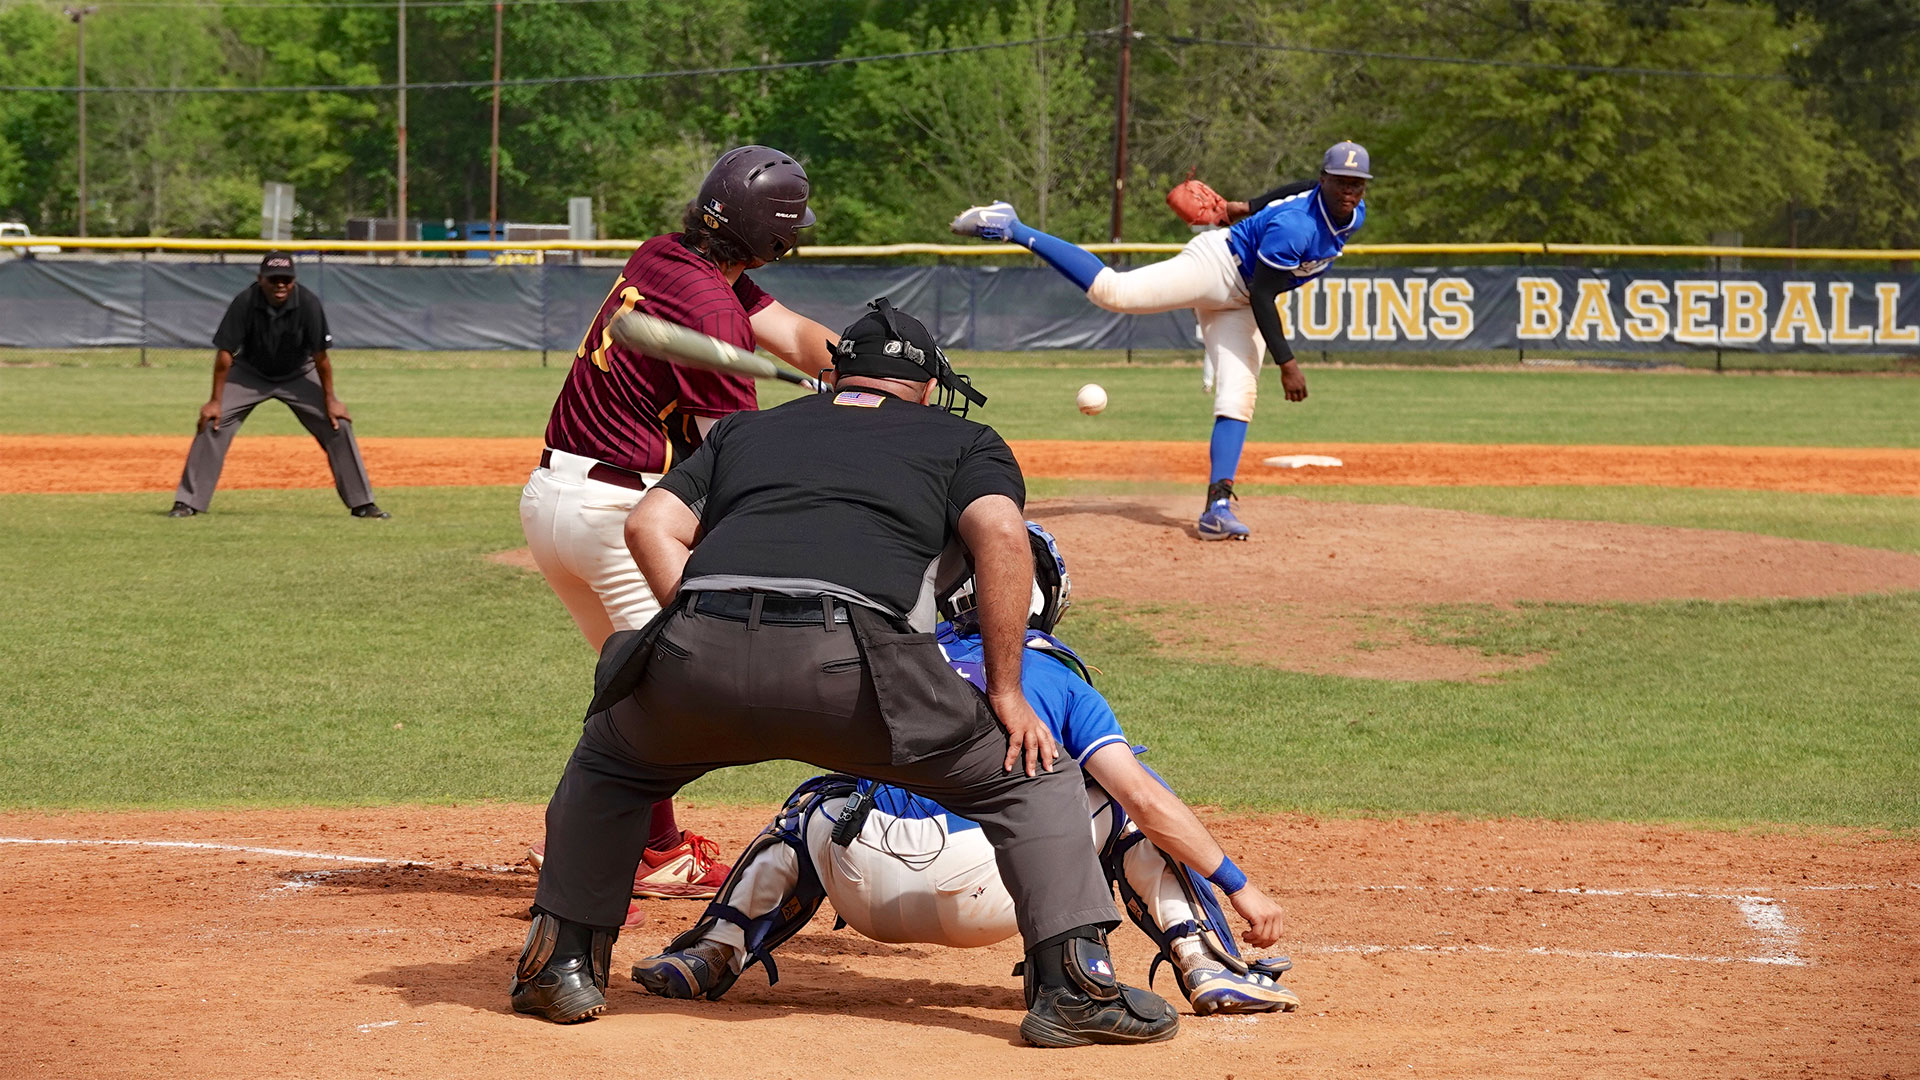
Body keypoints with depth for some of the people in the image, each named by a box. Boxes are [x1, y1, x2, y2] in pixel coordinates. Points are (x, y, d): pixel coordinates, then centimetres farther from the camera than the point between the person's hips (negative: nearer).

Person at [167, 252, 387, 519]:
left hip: (299, 375, 0)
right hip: (250, 374, 0)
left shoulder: (308, 303, -27)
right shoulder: (245, 302, -27)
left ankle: (362, 504, 1)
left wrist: (330, 400, -15)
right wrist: (216, 400, -20)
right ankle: (188, 503, -6)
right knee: (212, 422, -15)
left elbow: (320, 355, -19)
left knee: (337, 423, -10)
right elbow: (225, 352, -20)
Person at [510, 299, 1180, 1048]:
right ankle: (1076, 982, 2)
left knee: (608, 763, 35)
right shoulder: (962, 440, 26)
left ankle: (562, 961, 30)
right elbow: (999, 533, 5)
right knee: (1029, 773, 15)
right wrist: (1005, 694, 6)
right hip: (849, 667, -3)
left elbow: (650, 524, 20)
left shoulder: (744, 430, 35)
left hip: (699, 653, 3)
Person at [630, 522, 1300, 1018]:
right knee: (1125, 799, 21)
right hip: (990, 896, -2)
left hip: (869, 895, 3)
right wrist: (1239, 886, 13)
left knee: (819, 801, 38)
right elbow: (1148, 803, 6)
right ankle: (1207, 967, 7)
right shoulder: (1062, 676, 16)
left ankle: (712, 951, 21)